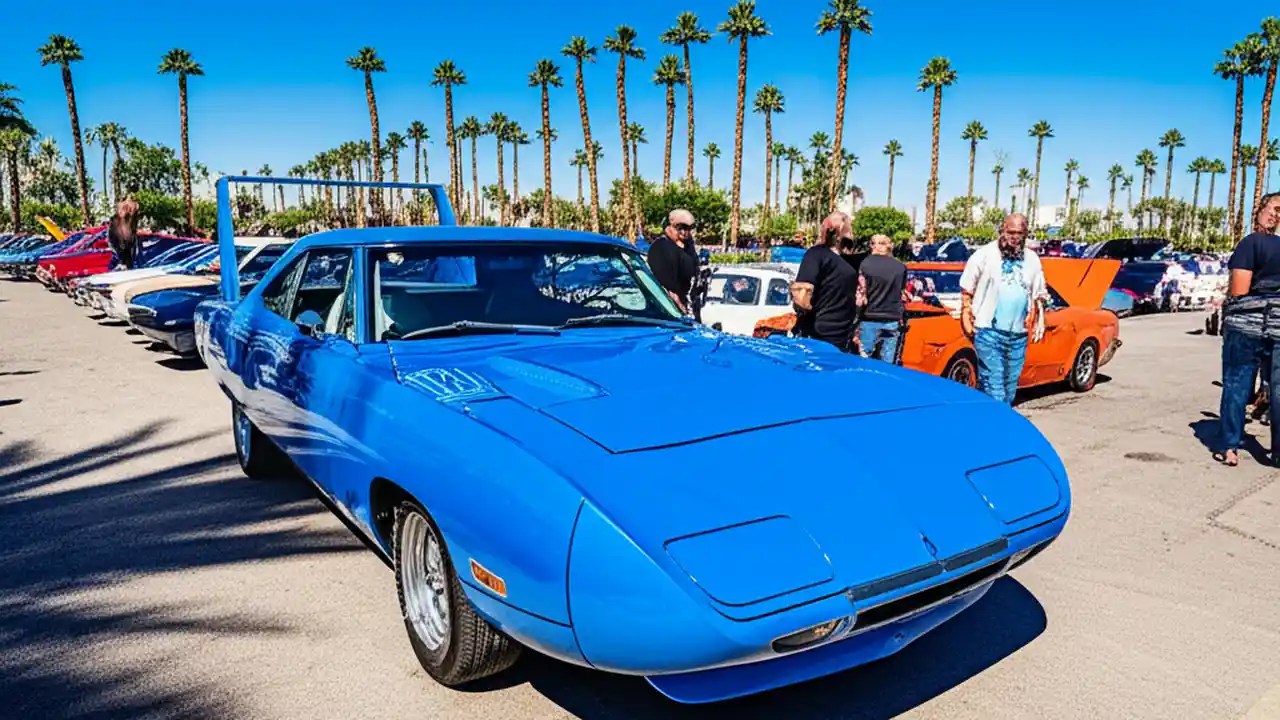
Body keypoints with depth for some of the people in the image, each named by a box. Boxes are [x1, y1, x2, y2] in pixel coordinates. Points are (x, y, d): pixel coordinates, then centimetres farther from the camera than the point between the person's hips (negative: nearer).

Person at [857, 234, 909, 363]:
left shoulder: (866, 264, -3)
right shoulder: (901, 267, 7)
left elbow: (861, 295, -6)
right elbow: (903, 297, 12)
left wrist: (855, 326, -1)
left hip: (869, 321, -3)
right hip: (893, 322, 3)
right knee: (888, 365, 6)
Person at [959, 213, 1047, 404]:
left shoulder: (1032, 260, 12)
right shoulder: (985, 254, -2)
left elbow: (1039, 295, 19)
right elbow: (966, 290, 0)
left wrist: (1038, 323, 10)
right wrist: (967, 318, -5)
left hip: (1019, 334, 5)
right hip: (988, 331, -5)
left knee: (1011, 382, 11)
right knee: (993, 381, -10)